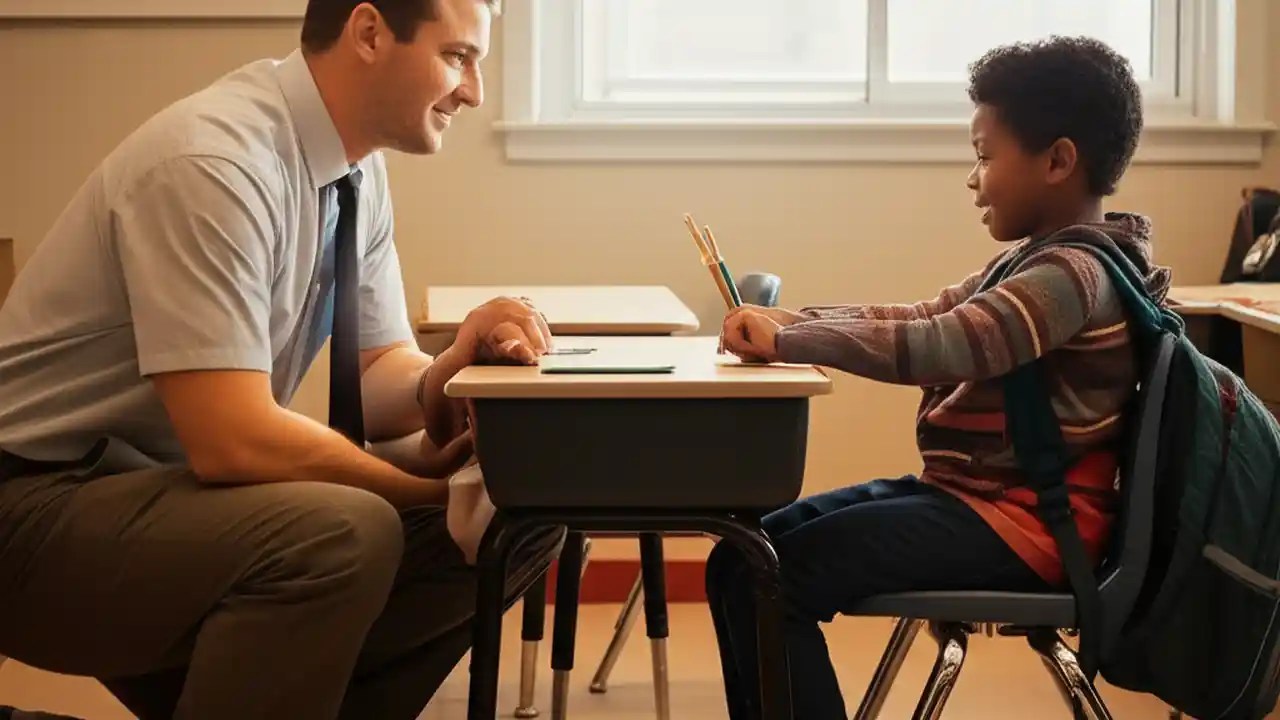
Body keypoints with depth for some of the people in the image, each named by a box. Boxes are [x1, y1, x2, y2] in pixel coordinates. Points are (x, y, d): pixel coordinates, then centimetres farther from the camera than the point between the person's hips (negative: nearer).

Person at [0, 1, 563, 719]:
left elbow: (380, 372, 9)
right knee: (346, 532, -34)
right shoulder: (212, 161, -25)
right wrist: (424, 480, -18)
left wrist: (446, 375, -14)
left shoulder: (358, 167, 2)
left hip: (176, 485, 9)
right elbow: (232, 441, -29)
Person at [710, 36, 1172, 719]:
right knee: (741, 557, 4)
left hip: (1018, 519, -10)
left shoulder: (1075, 275, -19)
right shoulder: (1041, 259, 14)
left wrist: (784, 342, -25)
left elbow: (937, 347, -30)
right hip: (969, 493, 10)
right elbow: (925, 318, 14)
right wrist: (792, 320, 0)